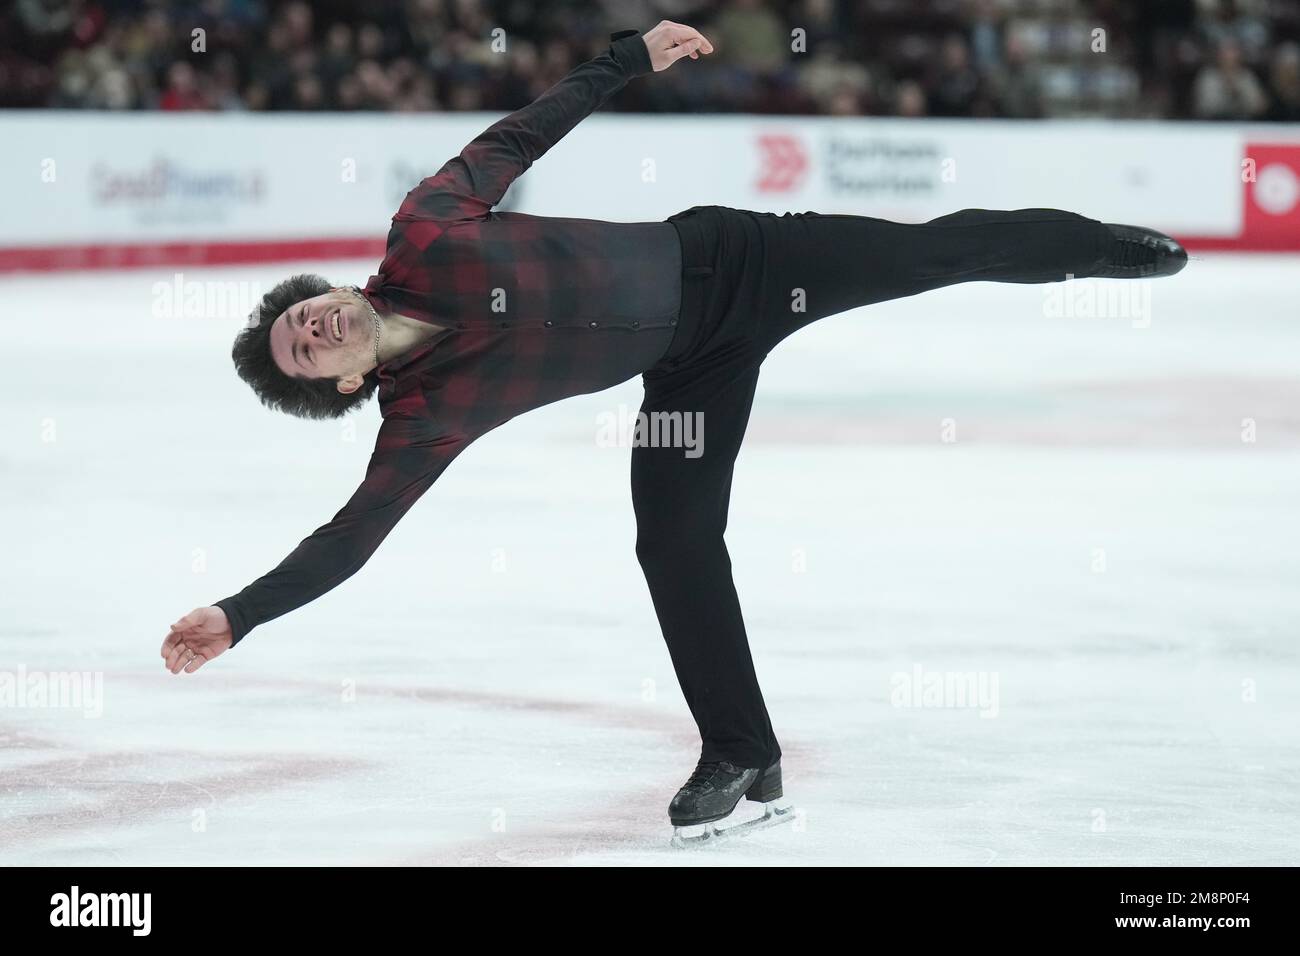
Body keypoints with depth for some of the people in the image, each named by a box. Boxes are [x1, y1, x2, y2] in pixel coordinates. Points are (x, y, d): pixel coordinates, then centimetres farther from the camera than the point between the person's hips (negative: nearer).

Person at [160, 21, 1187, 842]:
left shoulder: (423, 236, -20)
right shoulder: (423, 417, -15)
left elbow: (517, 138, -8)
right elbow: (349, 537, -12)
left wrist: (630, 56, -6)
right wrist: (237, 617, -18)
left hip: (720, 258, -1)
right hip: (691, 368, 1)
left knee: (930, 252, 8)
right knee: (675, 542, -8)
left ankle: (1097, 245, 34)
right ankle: (741, 755, 9)